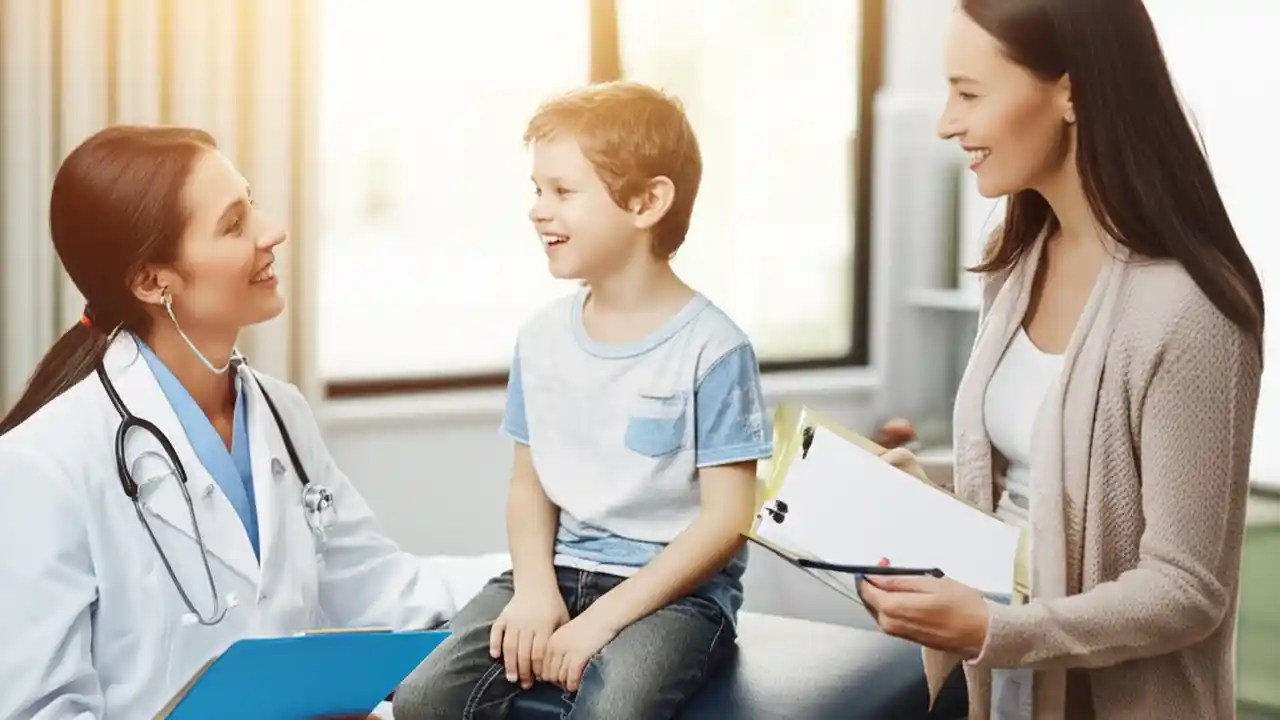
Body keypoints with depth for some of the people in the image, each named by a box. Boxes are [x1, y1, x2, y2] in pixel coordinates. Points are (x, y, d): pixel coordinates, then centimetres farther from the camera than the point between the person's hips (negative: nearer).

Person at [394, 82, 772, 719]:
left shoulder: (710, 348, -9)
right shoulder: (542, 338, 8)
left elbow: (727, 517, -11)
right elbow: (530, 484, 12)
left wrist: (606, 616, -17)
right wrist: (535, 587, -7)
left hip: (674, 588, -5)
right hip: (559, 571, 5)